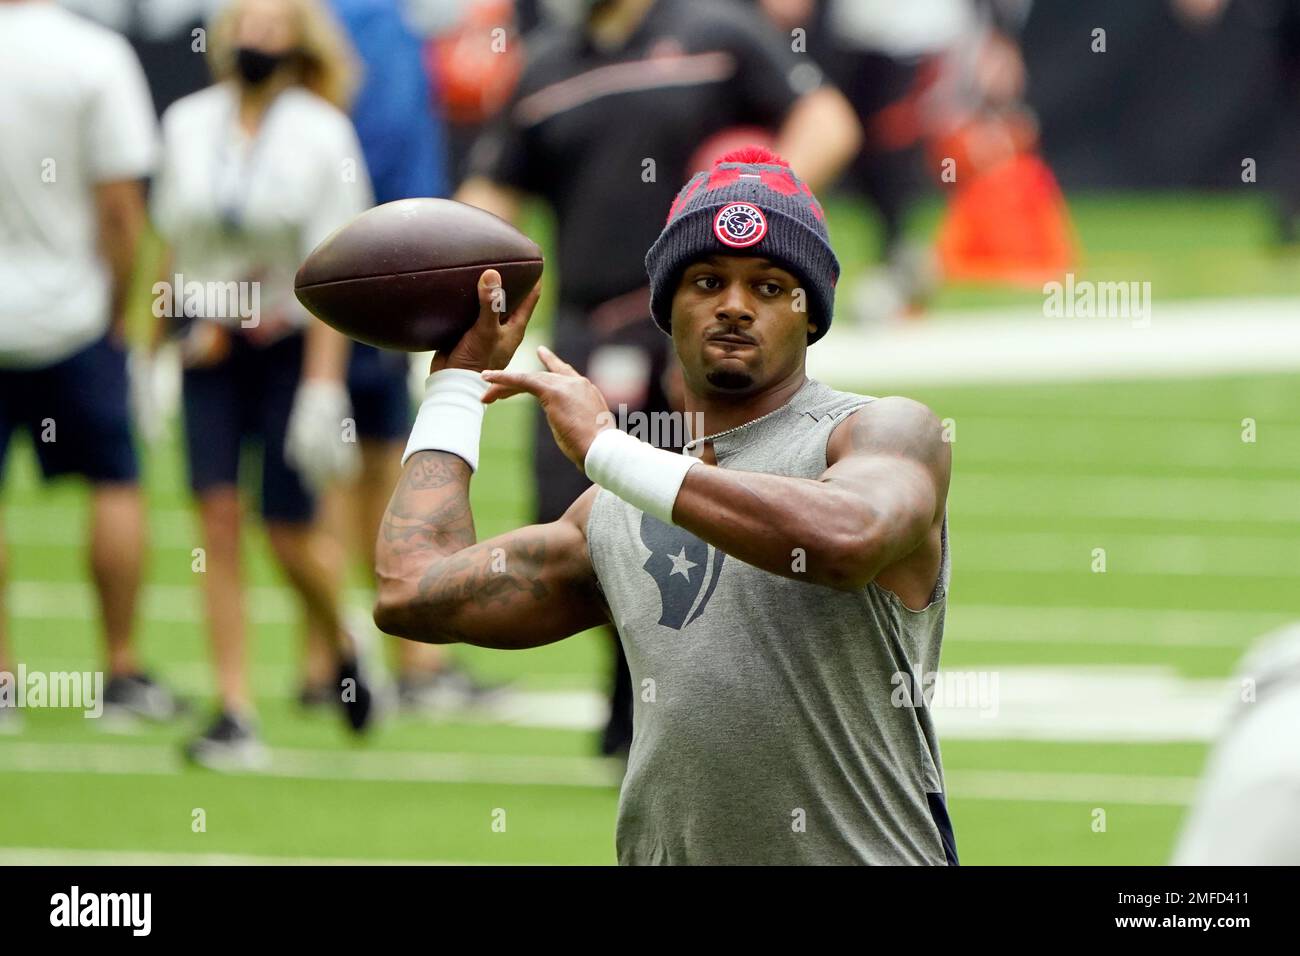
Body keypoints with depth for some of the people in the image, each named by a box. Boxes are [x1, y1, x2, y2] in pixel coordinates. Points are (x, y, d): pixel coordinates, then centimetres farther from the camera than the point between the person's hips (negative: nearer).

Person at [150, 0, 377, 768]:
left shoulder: (321, 135, -8)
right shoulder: (188, 125, 5)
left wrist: (323, 389, -15)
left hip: (291, 346, -3)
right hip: (210, 350, 3)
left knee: (290, 536, -2)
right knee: (219, 520, -8)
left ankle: (343, 649, 30)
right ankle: (235, 715, -7)